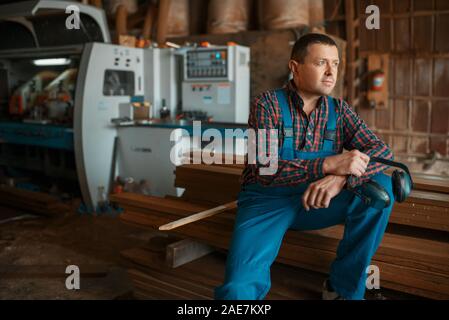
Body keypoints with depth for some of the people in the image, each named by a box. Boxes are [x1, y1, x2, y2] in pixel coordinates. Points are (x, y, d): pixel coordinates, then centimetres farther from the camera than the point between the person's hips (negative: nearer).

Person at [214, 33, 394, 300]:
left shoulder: (339, 110, 4)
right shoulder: (268, 104, -9)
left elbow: (383, 151, -7)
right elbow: (262, 169, -21)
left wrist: (341, 178, -28)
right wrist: (328, 164, -32)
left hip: (316, 201, 5)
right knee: (240, 289, -31)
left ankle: (344, 287, -7)